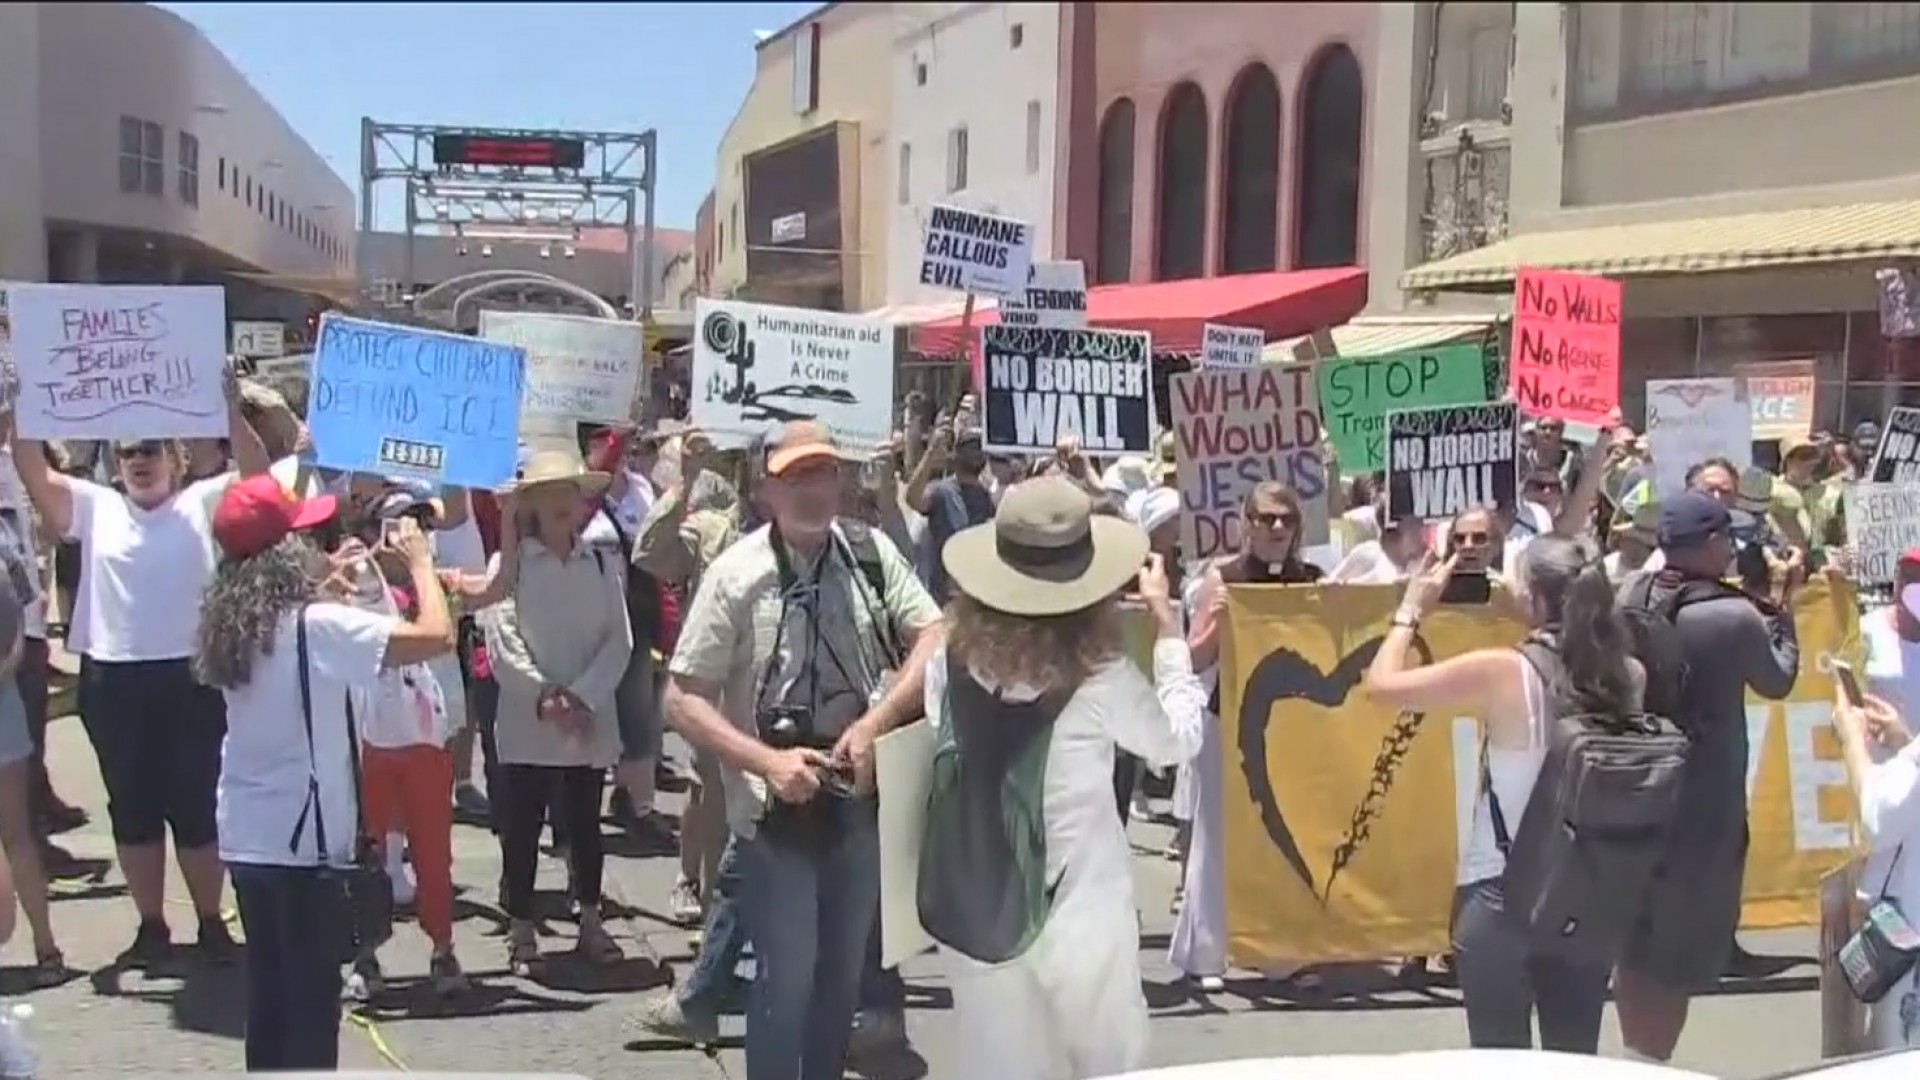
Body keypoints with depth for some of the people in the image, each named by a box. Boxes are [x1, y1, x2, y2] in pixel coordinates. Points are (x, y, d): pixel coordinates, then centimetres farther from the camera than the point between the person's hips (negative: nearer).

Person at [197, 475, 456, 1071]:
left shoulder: (230, 627, 3)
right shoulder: (316, 626, -20)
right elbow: (437, 636, -23)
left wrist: (329, 578, 19)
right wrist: (420, 562, -8)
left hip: (245, 837, 7)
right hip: (300, 840, -7)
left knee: (268, 993, 17)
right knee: (311, 998, 4)